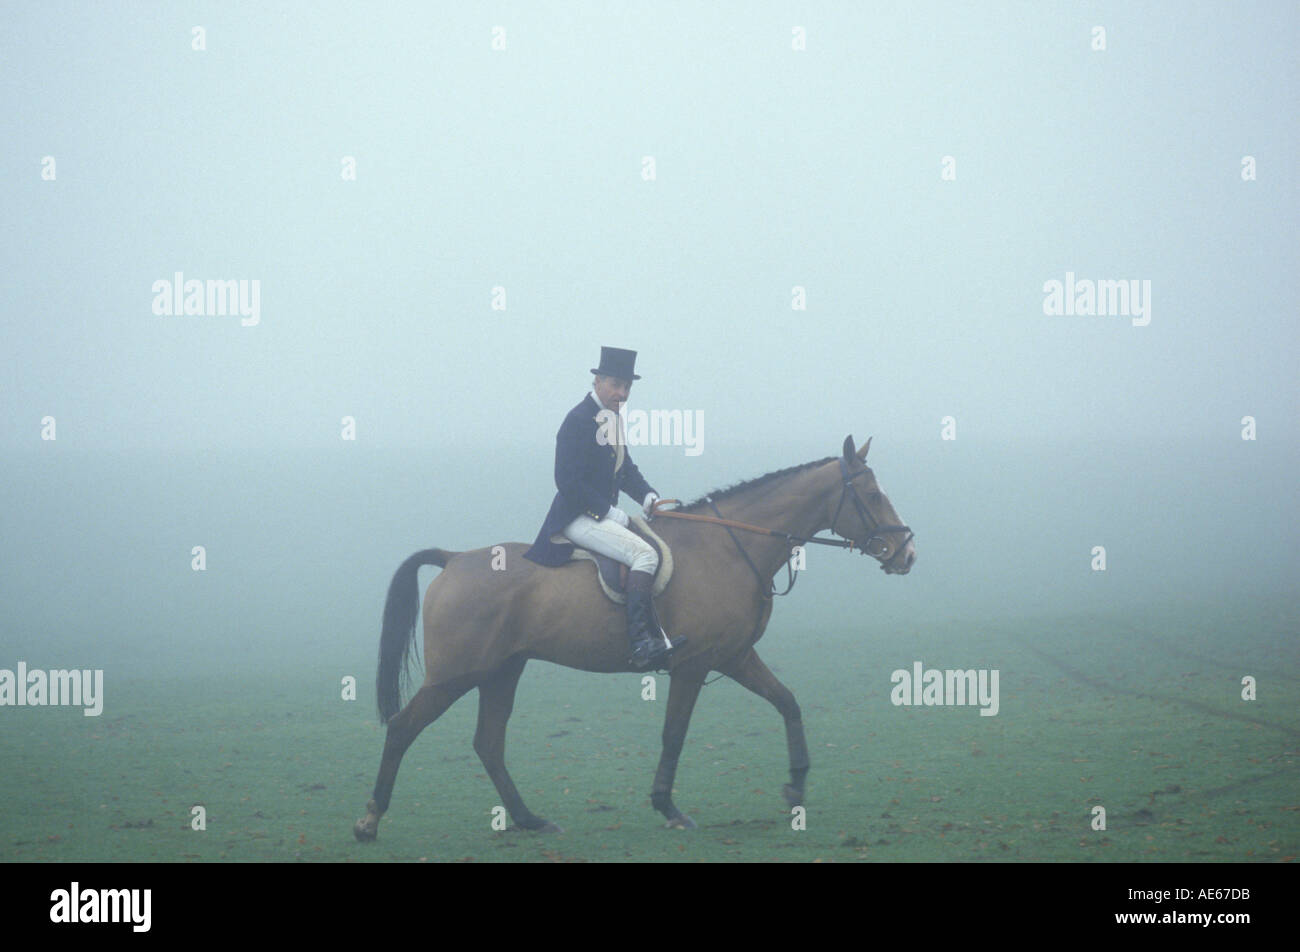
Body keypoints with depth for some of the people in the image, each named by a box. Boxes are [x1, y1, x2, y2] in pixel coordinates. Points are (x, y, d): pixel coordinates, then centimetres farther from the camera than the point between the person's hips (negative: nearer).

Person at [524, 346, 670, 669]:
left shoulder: (614, 417, 13)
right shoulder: (578, 421, -15)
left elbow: (625, 468, 21)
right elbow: (568, 482, -20)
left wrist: (647, 496, 2)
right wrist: (611, 513, -19)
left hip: (604, 514, 10)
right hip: (578, 518, -10)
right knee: (644, 553, -26)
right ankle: (640, 640, -34)